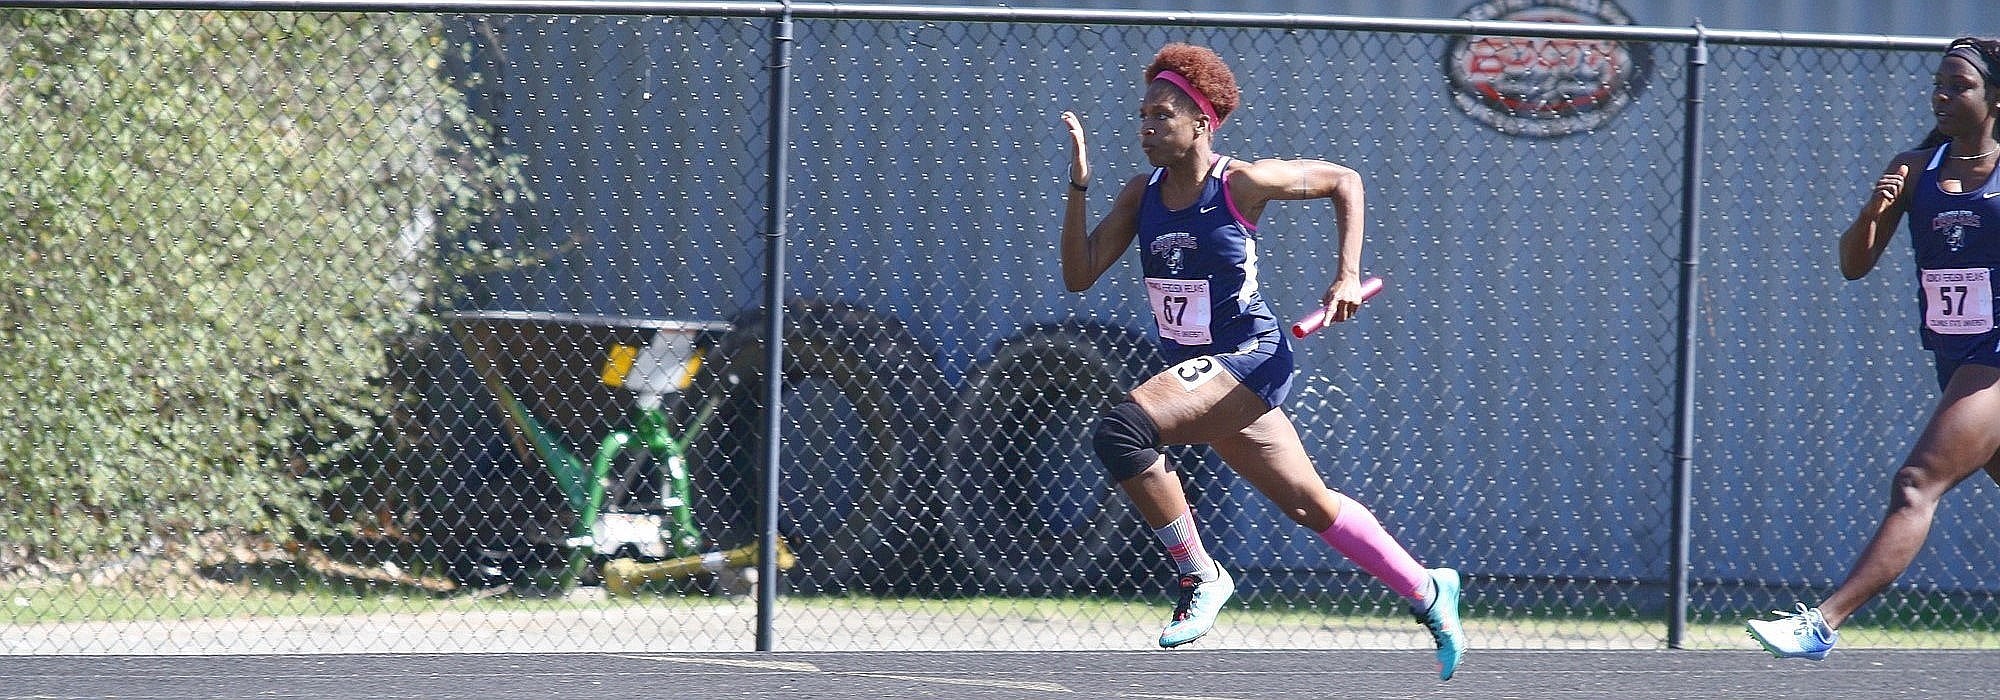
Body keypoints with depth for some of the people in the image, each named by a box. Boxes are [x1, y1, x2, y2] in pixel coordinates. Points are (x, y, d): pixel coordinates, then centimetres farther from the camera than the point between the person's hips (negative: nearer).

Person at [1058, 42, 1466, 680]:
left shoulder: (1241, 183, -12)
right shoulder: (1141, 195, 4)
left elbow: (1344, 181, 0)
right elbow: (1078, 276, -2)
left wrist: (1348, 277, -7)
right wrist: (1078, 185, -11)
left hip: (1247, 356, -7)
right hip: (1196, 375, 7)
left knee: (1119, 431, -28)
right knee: (1311, 506, 14)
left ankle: (1200, 577, -17)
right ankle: (1426, 591, 32)